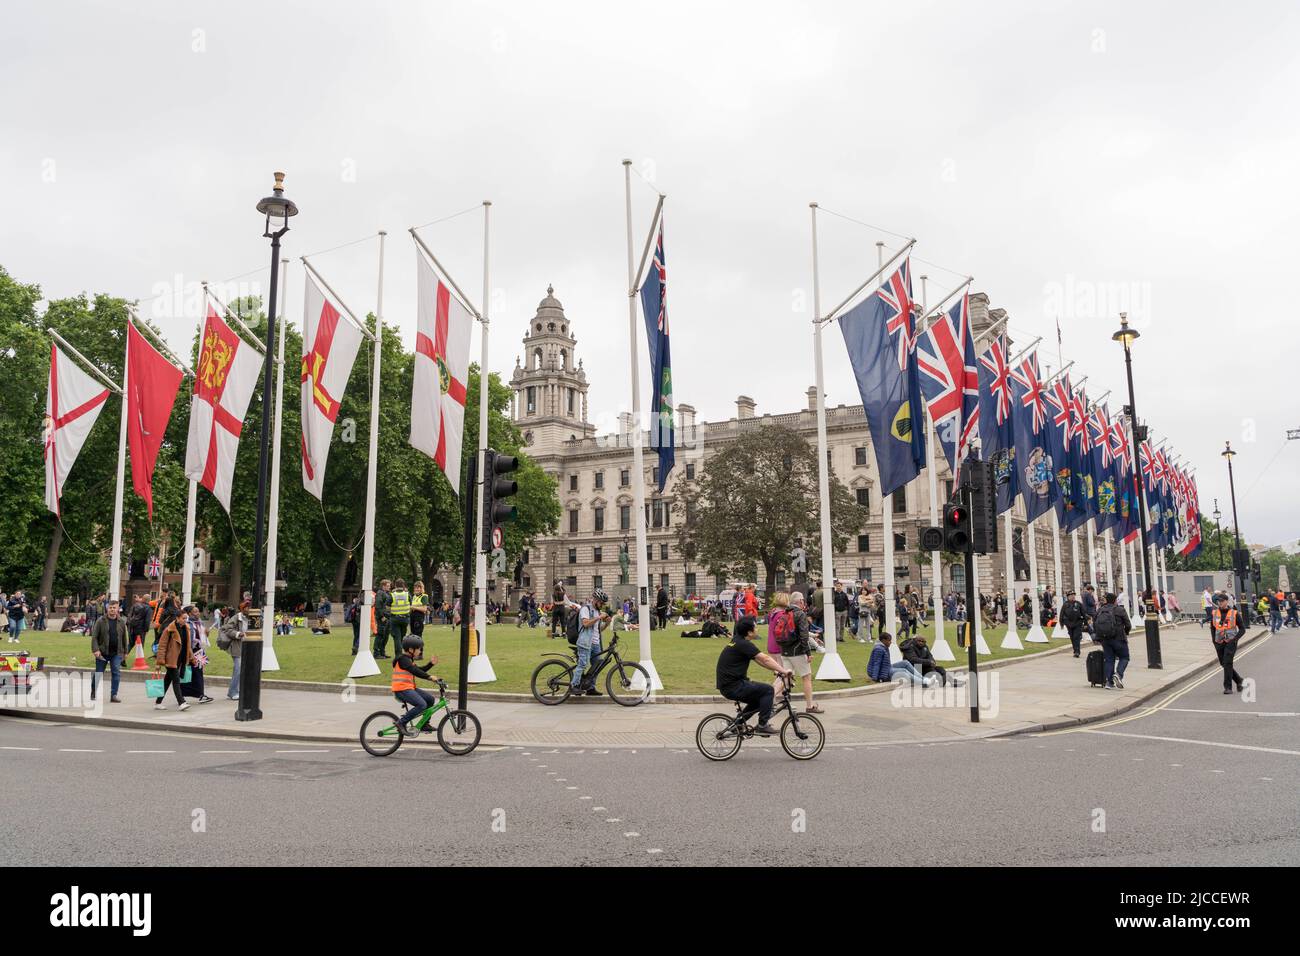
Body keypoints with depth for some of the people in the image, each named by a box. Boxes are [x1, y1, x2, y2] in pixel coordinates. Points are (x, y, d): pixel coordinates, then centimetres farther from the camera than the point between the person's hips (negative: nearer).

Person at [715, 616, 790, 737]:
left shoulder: (737, 641, 14)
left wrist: (776, 670, 13)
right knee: (768, 690, -8)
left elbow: (760, 659, 18)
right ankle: (762, 726, -4)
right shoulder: (744, 644, -16)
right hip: (733, 687, -10)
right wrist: (784, 671, -17)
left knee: (759, 697, 22)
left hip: (727, 685, 10)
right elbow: (765, 659, -20)